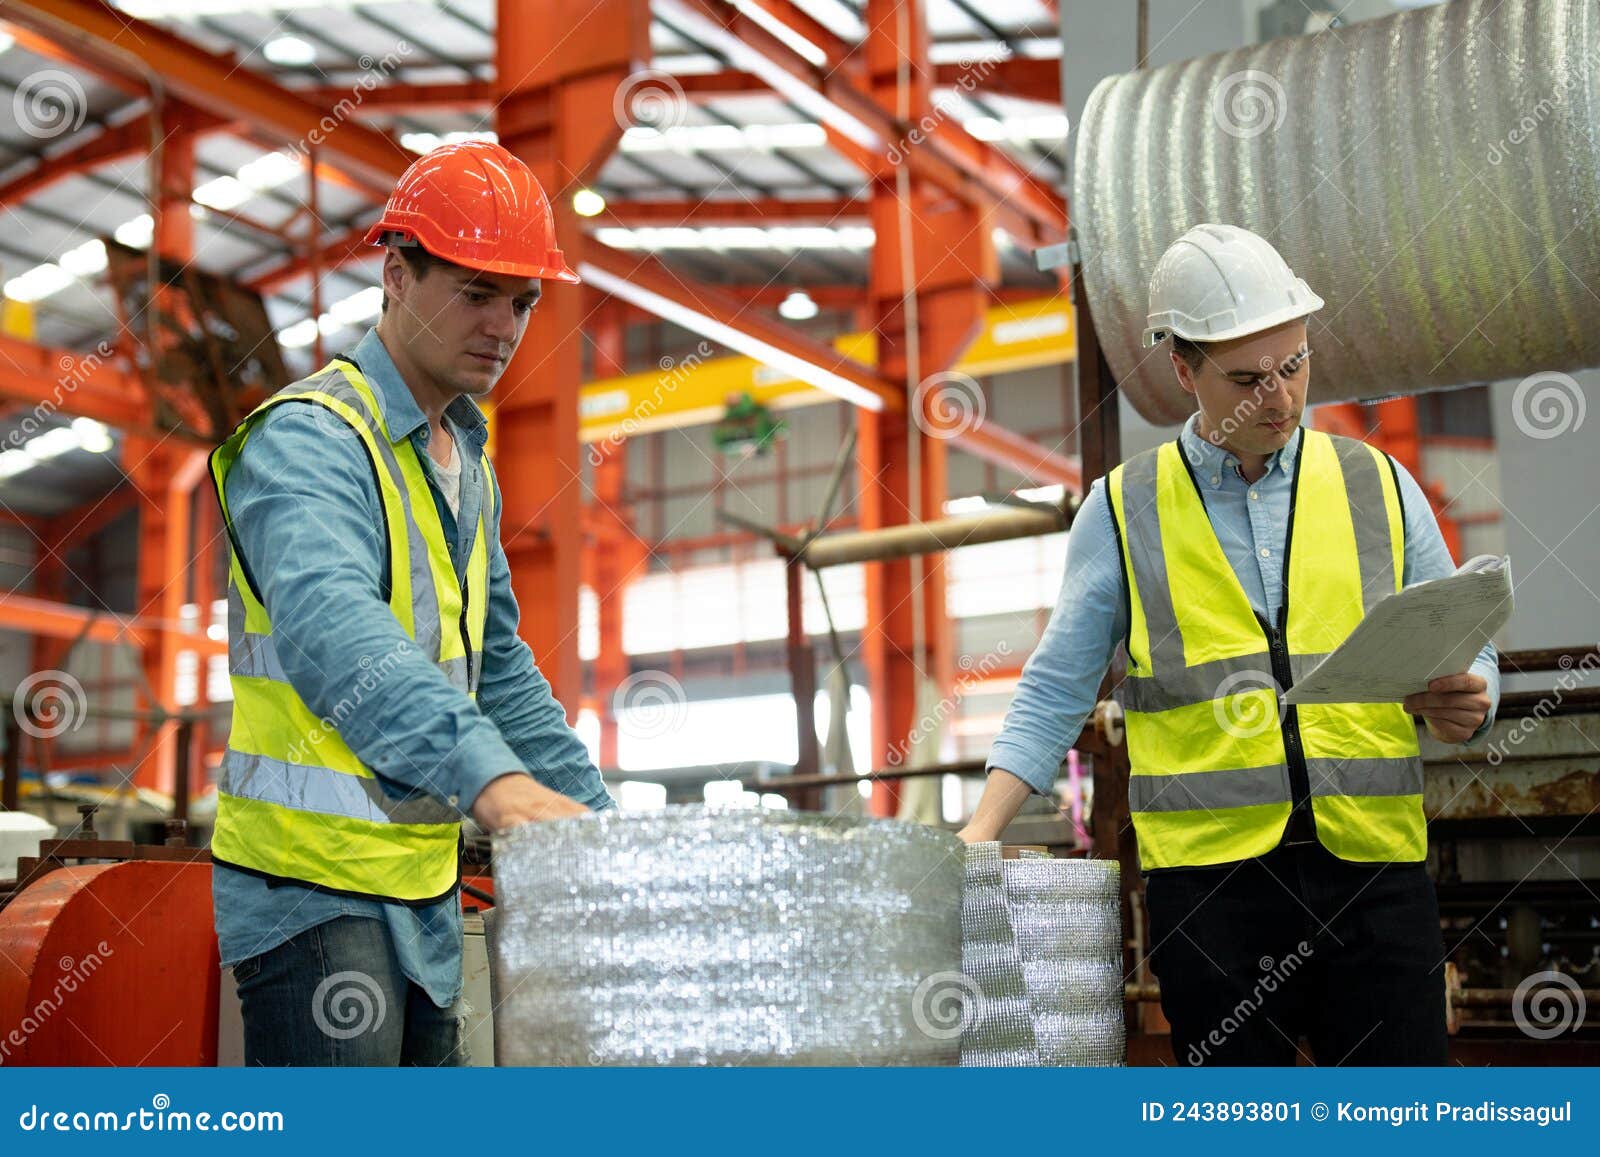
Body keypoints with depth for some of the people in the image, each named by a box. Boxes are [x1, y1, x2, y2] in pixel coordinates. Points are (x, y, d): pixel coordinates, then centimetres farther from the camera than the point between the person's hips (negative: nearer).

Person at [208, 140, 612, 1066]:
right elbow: (329, 629, -34)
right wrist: (488, 776, -48)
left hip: (424, 884, 9)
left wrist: (602, 817, 15)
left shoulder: (467, 462, 15)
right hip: (313, 883, -9)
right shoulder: (309, 439, -14)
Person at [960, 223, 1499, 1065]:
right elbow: (1055, 693, 7)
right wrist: (981, 832, -3)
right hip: (1208, 874, -1)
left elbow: (1465, 658, 13)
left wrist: (1460, 705, -10)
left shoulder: (1381, 487, 10)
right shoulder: (1122, 509, 6)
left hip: (1374, 868, 1)